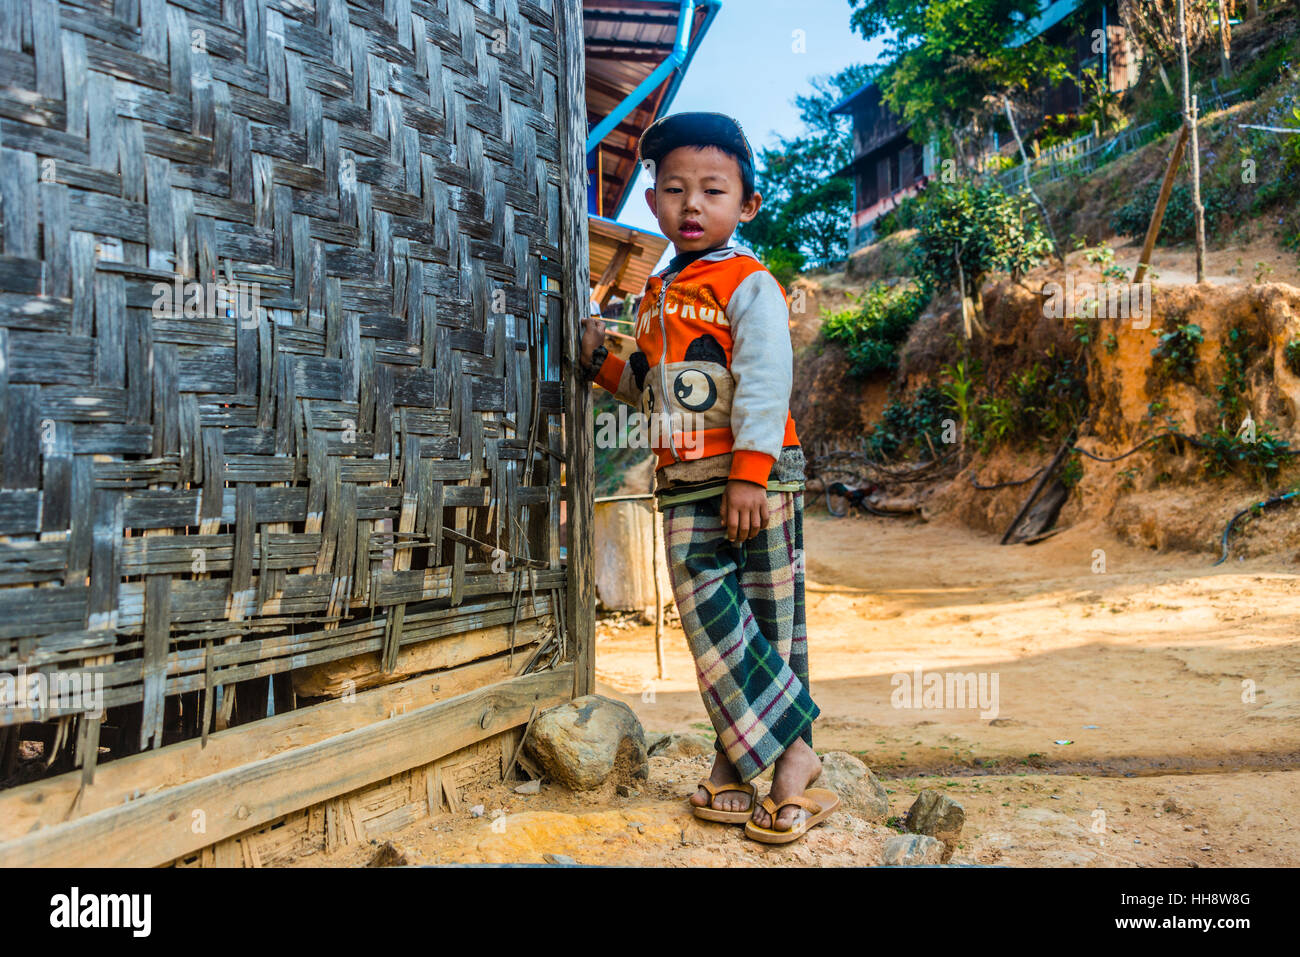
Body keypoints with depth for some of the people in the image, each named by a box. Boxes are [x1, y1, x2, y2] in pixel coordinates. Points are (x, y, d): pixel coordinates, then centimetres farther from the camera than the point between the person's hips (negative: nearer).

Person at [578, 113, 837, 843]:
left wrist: (750, 473, -22)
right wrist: (603, 362, 12)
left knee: (771, 625, 0)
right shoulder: (656, 297, 17)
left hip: (756, 479, -6)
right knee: (711, 625, 6)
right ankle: (739, 767, 16)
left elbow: (765, 383, -15)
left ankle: (792, 759, 10)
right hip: (685, 487, 6)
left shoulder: (750, 285, -6)